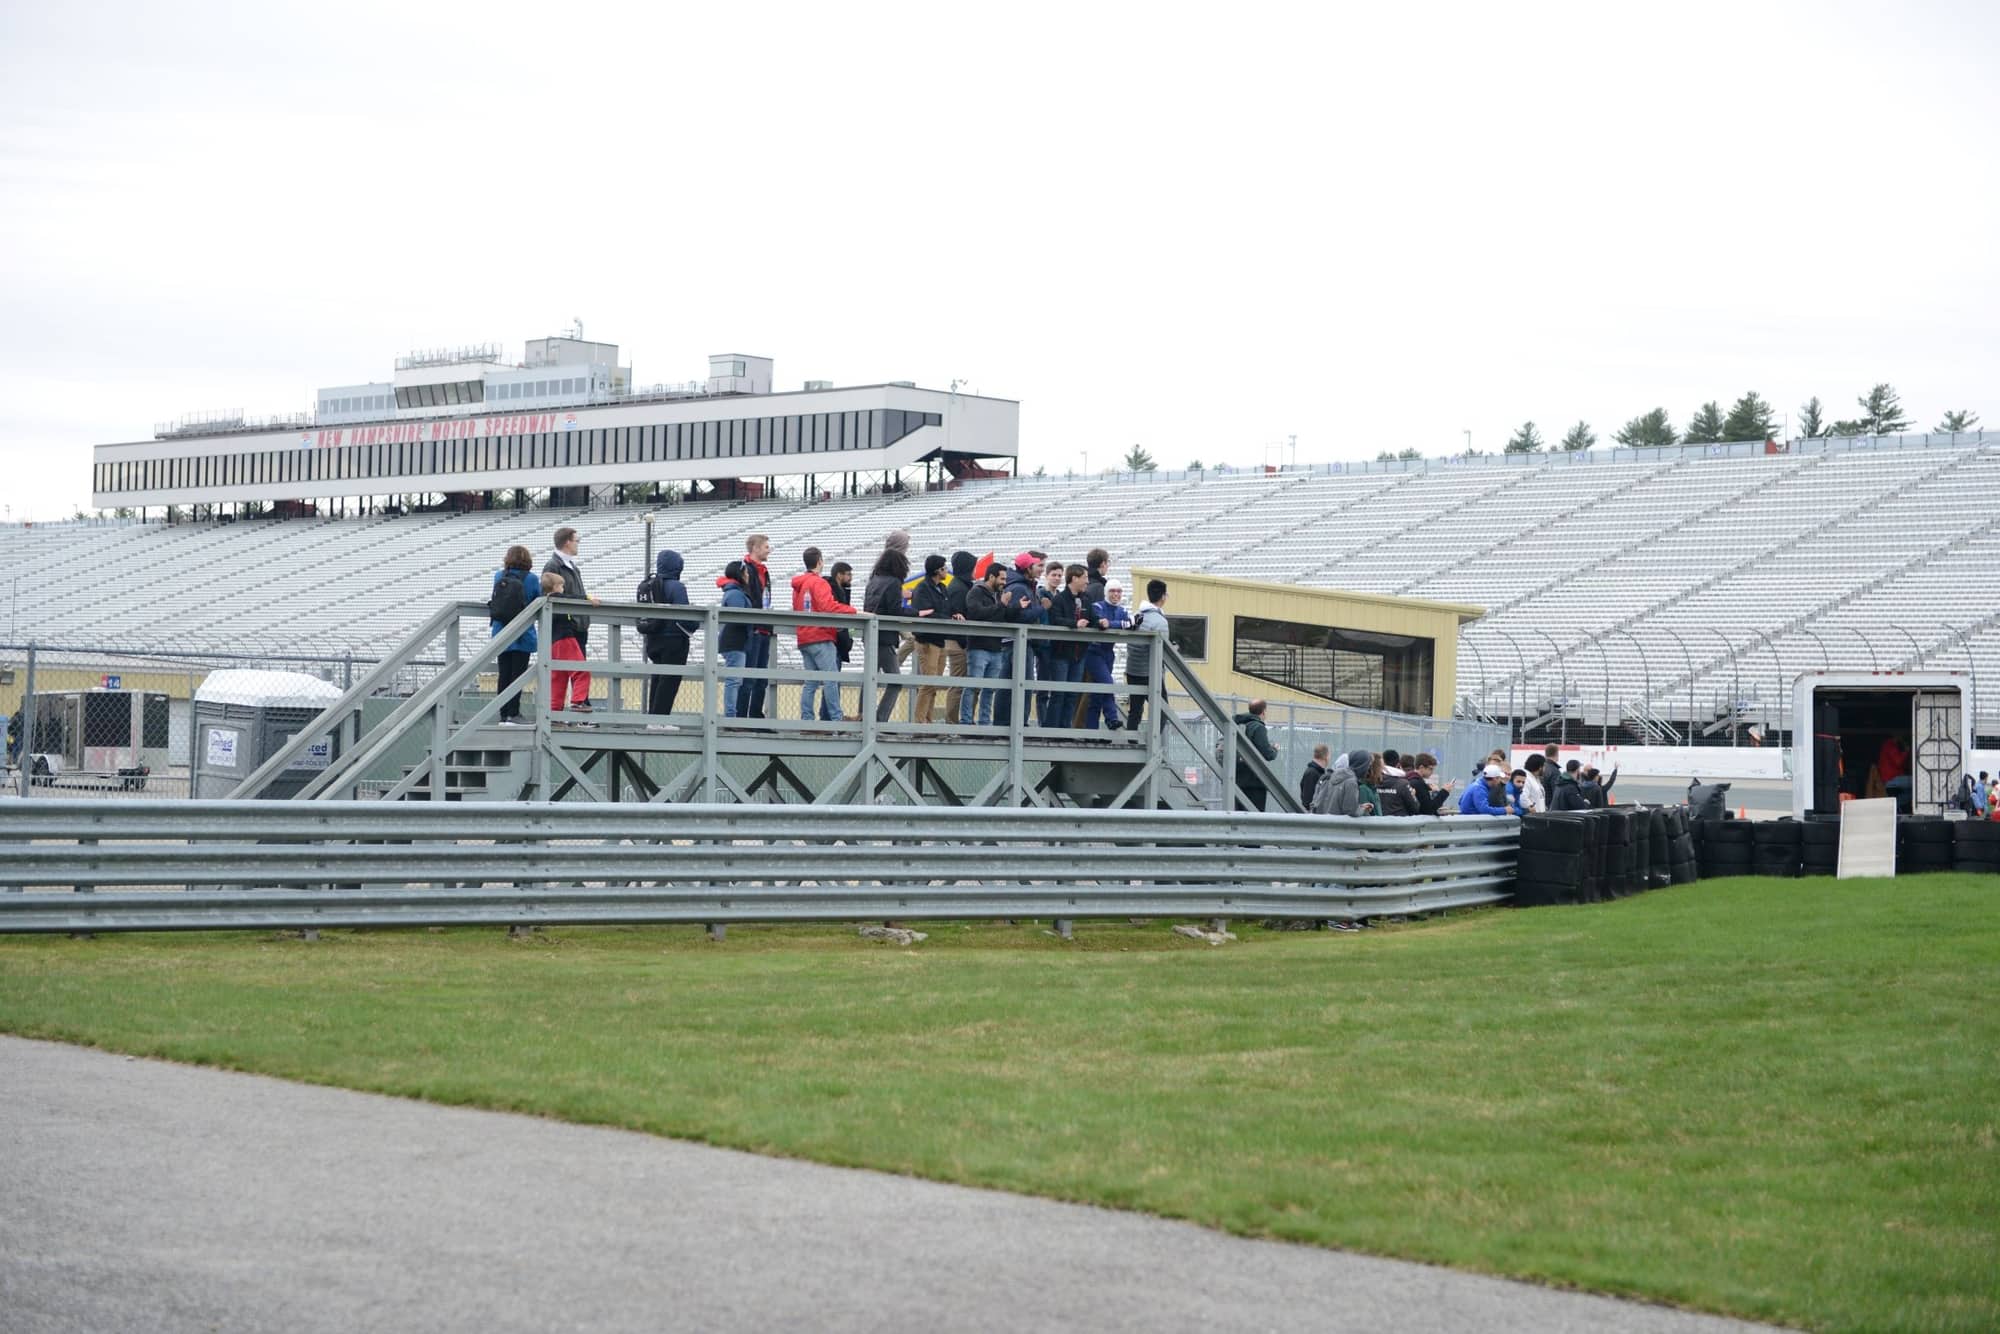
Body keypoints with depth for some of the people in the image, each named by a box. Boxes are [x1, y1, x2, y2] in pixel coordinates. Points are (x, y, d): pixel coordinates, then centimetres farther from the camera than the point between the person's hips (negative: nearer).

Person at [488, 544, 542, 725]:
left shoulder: (499, 576, 2)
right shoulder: (531, 579, -8)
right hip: (522, 635, -3)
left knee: (504, 674, 8)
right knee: (518, 673, 1)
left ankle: (503, 714, 8)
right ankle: (513, 714, -3)